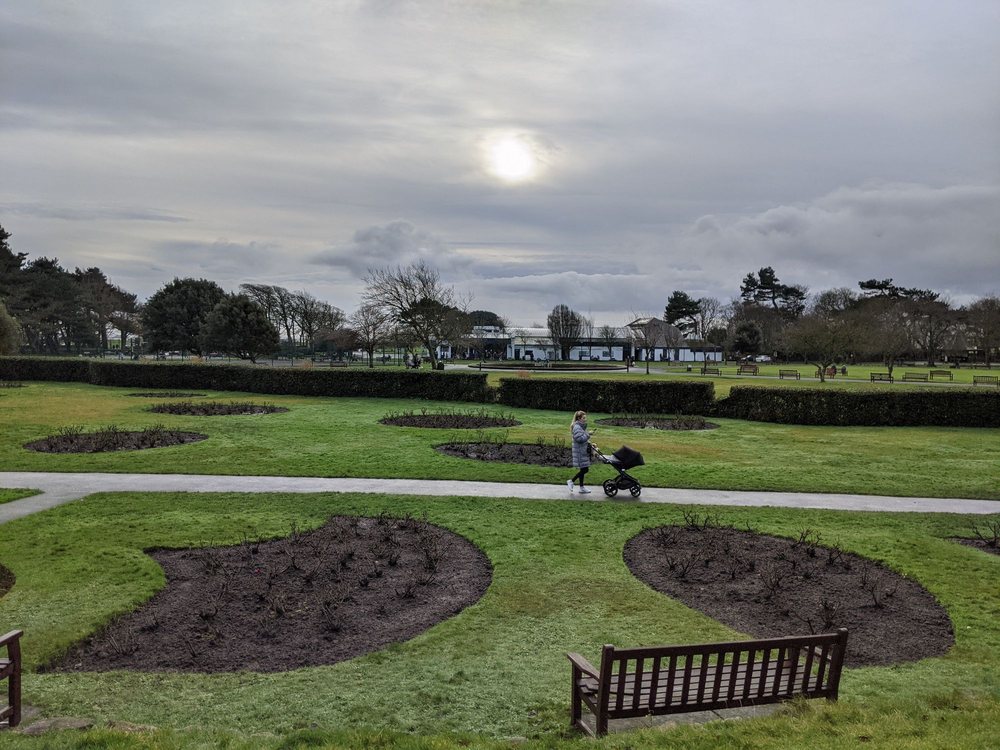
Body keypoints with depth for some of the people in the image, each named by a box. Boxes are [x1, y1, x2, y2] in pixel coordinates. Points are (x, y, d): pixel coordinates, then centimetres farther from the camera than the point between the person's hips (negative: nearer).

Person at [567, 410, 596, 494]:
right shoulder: (577, 427, -16)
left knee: (583, 470, 12)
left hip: (583, 451, 10)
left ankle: (581, 488, 19)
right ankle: (571, 481, 4)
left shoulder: (582, 426, 15)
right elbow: (579, 438, -24)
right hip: (580, 452, -10)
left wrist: (588, 442, 11)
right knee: (584, 469, -8)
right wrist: (588, 434, -19)